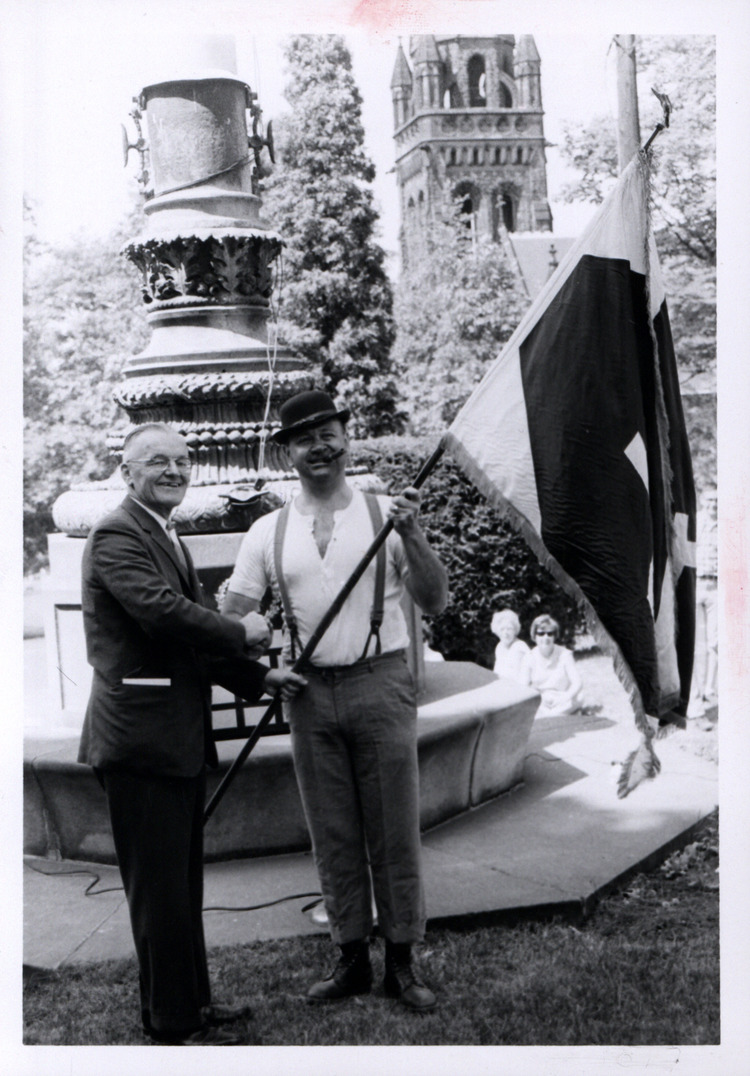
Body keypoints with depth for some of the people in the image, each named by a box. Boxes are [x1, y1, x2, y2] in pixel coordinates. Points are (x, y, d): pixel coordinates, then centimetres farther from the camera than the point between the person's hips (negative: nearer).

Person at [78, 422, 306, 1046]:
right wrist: (242, 634, -12)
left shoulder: (169, 540, 19)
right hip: (142, 739, -10)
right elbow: (164, 612, -26)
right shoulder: (117, 536, -13)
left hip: (180, 738, 10)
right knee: (159, 887, 0)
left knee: (183, 883, 18)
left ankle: (193, 1000, 31)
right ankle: (173, 1024, 12)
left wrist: (259, 678, 12)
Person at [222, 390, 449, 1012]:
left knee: (394, 832, 3)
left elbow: (436, 603, -1)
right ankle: (353, 960, 23)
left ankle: (402, 964, 15)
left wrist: (411, 535, -15)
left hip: (380, 683, -2)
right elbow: (230, 617, 6)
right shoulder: (268, 533, 7)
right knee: (332, 836, 10)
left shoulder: (385, 515, 2)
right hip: (309, 692, 2)